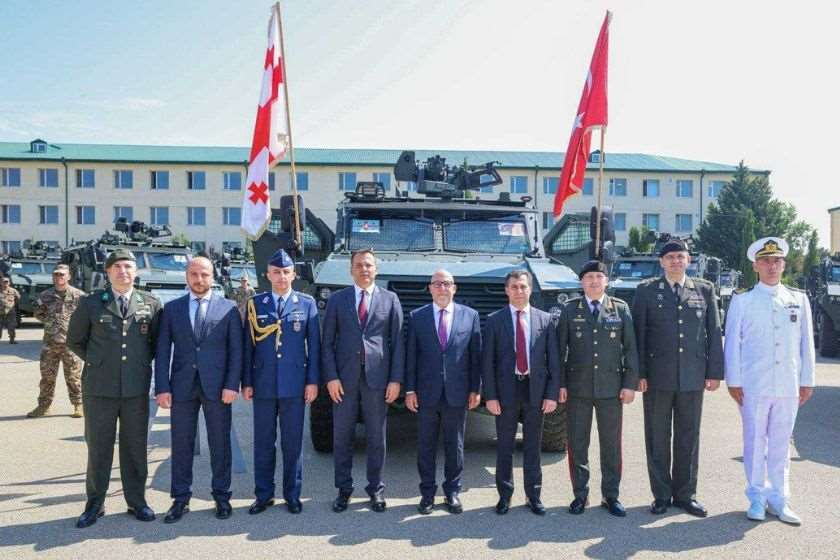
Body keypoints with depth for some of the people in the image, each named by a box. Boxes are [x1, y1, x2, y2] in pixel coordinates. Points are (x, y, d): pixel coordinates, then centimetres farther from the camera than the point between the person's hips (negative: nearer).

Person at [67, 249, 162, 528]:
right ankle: (95, 504, 21)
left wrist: (143, 361, 7)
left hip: (136, 388, 1)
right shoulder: (90, 303, 1)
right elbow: (75, 340, 12)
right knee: (98, 447, 7)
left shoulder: (151, 304, 3)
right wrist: (97, 361, 8)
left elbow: (158, 340, 14)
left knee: (135, 446, 9)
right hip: (99, 388, -1)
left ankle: (136, 501, 21)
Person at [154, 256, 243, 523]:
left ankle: (221, 496, 19)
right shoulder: (171, 308, 8)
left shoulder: (228, 308, 3)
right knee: (181, 444, 7)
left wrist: (232, 385, -9)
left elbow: (236, 350, 0)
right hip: (182, 386, 1)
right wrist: (162, 387, -5)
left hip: (217, 386, -1)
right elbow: (163, 351, 4)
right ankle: (180, 498, 18)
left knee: (220, 443, 7)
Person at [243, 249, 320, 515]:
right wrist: (246, 382, 1)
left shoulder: (307, 303, 3)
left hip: (295, 384, -1)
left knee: (293, 442, 6)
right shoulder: (256, 303, 6)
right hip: (263, 383, 1)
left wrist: (313, 381, -3)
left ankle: (292, 495, 18)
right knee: (263, 442, 8)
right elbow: (248, 344, 4)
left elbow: (314, 344, 2)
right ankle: (263, 495, 20)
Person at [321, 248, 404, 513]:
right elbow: (327, 342, 3)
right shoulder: (337, 299, 6)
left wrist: (396, 379, -5)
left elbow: (397, 342, 2)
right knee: (342, 437, 7)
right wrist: (331, 377, -7)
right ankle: (344, 489, 19)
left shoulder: (390, 299, 5)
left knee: (376, 437, 8)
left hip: (377, 378, 0)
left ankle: (376, 488, 21)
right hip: (344, 378, 1)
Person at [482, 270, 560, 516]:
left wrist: (552, 394, -4)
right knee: (504, 446, 8)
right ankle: (504, 495, 21)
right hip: (506, 390, -1)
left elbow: (553, 360, 3)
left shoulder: (546, 320, 3)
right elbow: (487, 361, -2)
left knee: (533, 446, 10)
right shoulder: (494, 320, 0)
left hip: (535, 390, 1)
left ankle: (533, 495, 22)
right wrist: (490, 395, -8)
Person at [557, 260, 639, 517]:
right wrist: (560, 383, -3)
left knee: (611, 444, 7)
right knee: (577, 444, 6)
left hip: (611, 387, 0)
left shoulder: (620, 308, 4)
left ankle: (611, 496, 20)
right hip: (577, 388, 0)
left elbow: (630, 348, 3)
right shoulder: (569, 309, 3)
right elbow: (560, 347, 2)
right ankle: (580, 494, 19)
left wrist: (630, 383, -3)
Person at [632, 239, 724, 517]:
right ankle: (661, 495, 18)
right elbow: (638, 334, 0)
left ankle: (685, 494, 21)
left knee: (688, 438, 8)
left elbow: (714, 332, 6)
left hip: (692, 377, 1)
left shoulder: (705, 289, 7)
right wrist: (639, 373, -6)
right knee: (657, 438, 6)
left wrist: (715, 372, 1)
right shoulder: (646, 290, 3)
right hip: (657, 377, -1)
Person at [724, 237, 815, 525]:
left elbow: (806, 343, 9)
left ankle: (778, 499, 20)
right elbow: (732, 343, 1)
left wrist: (807, 381, 6)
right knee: (755, 441, 5)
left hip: (789, 386, 2)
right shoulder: (742, 301, 2)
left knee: (781, 443, 9)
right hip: (753, 385, -2)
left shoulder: (799, 299, 8)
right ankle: (757, 498, 16)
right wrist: (733, 382, -3)